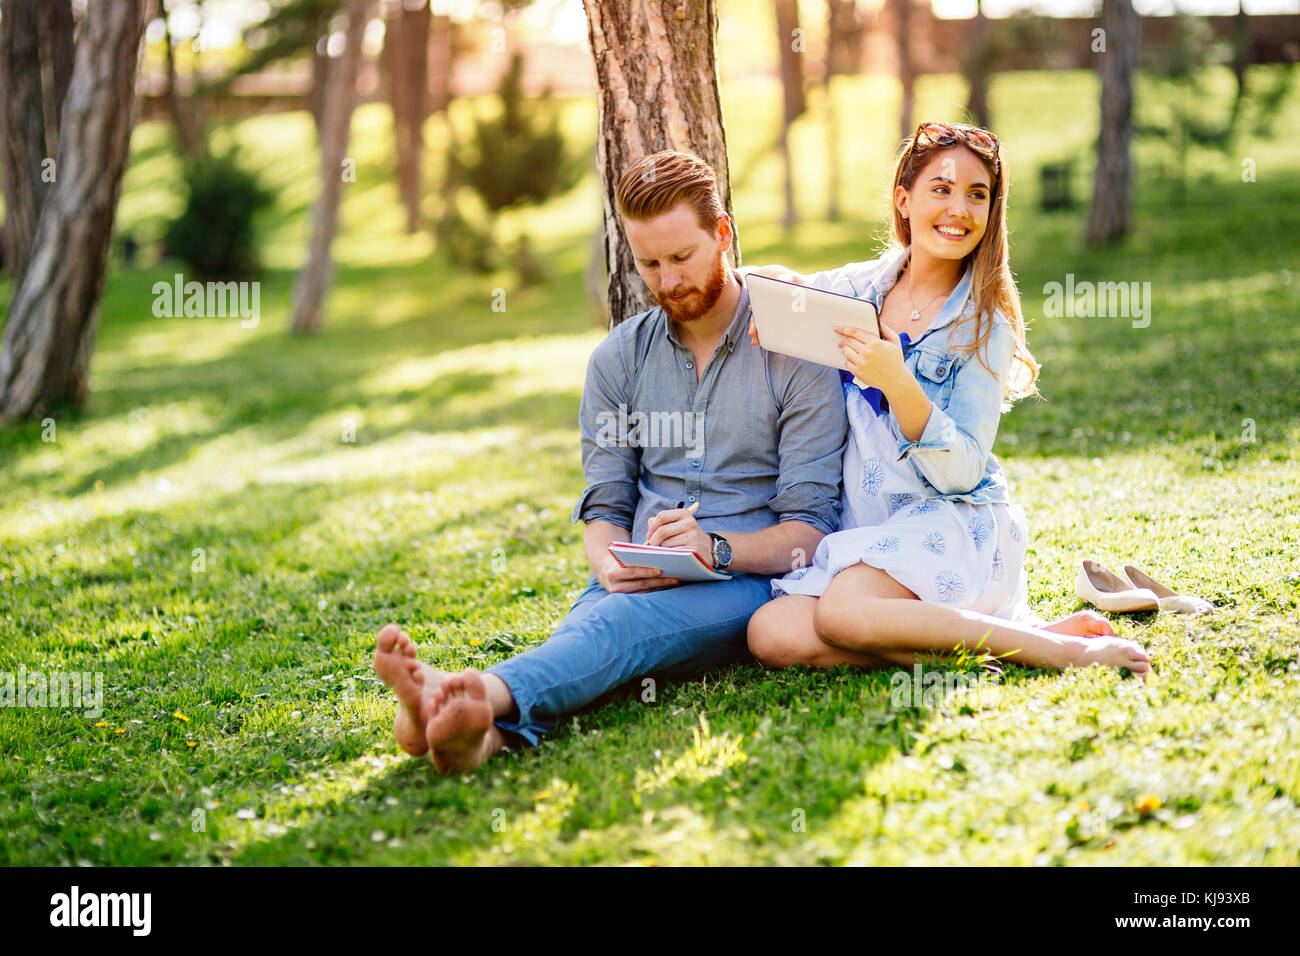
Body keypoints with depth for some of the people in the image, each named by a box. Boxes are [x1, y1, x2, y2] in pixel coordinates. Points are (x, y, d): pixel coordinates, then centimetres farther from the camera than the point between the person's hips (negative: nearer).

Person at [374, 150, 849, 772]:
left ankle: (490, 695, -65)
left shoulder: (794, 352, 2)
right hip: (639, 583, 3)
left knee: (626, 622, -37)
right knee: (586, 624, -34)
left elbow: (811, 528, -3)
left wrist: (716, 550, -22)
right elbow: (605, 507, 12)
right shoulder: (618, 359, 16)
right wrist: (612, 566, -12)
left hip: (747, 582, -3)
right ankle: (491, 732, -66)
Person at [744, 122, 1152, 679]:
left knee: (844, 613, -36)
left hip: (955, 524, -5)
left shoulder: (985, 324, -2)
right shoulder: (857, 288, 9)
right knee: (772, 635, -25)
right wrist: (781, 285, 0)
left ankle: (1066, 650, -22)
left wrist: (896, 382, -24)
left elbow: (961, 470, -10)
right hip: (858, 534, 5)